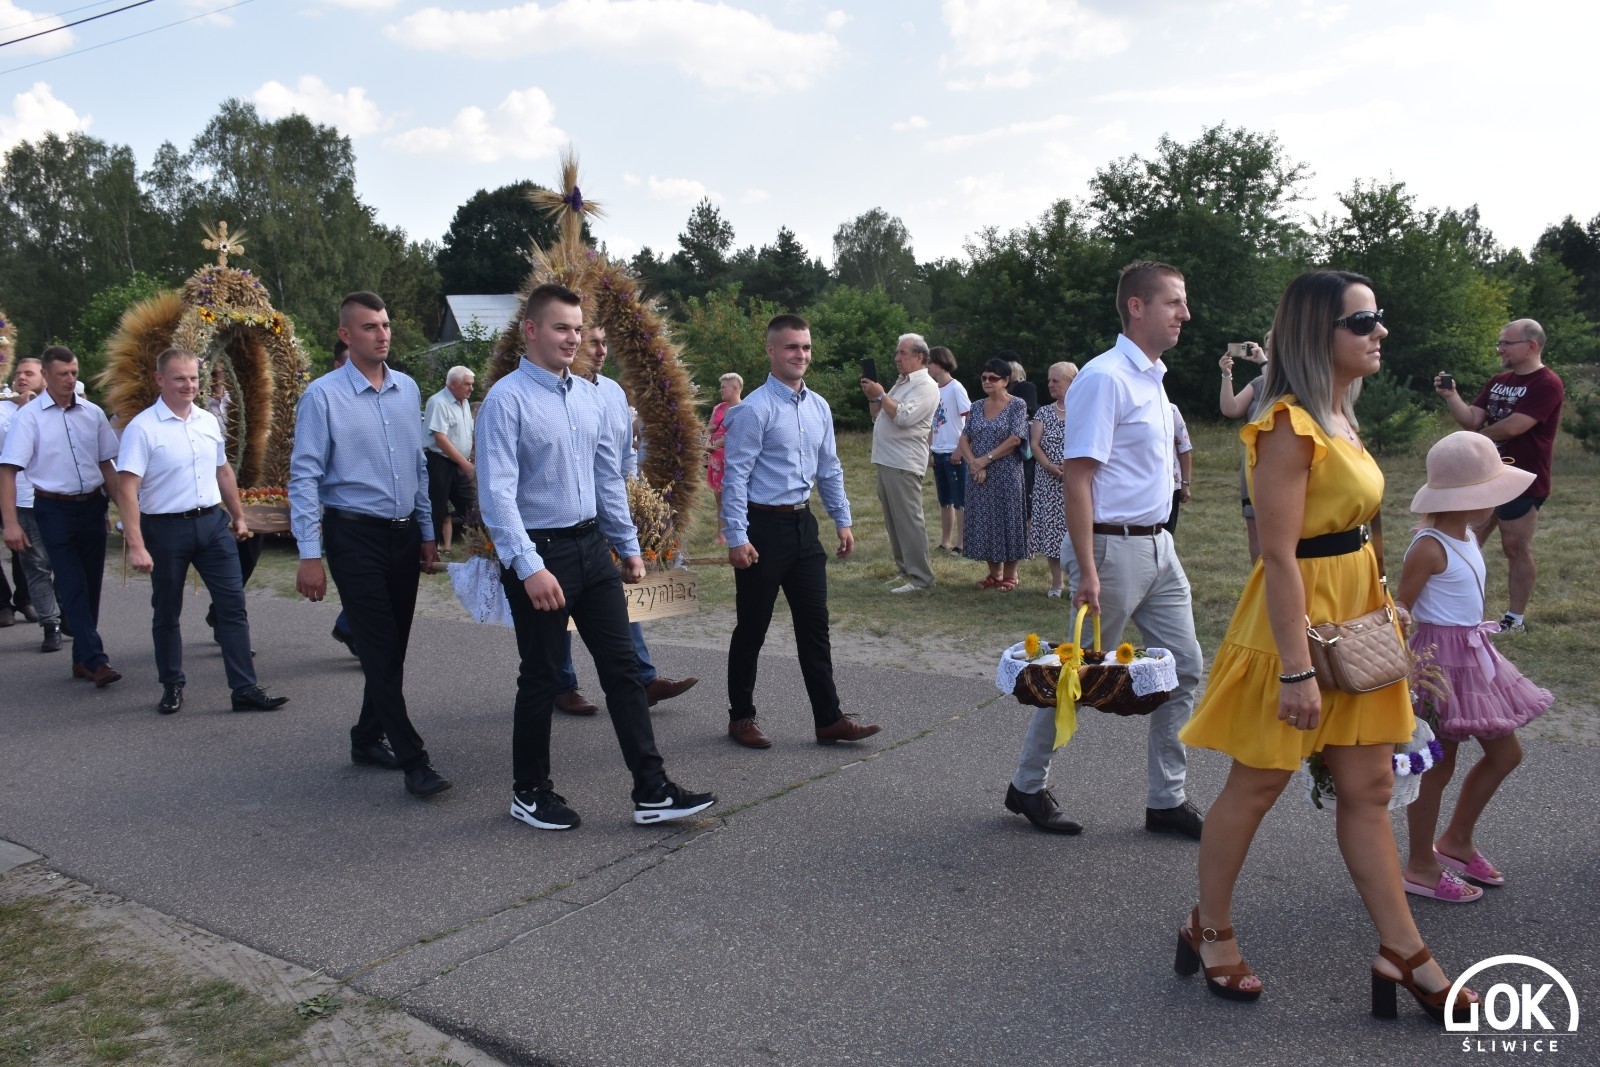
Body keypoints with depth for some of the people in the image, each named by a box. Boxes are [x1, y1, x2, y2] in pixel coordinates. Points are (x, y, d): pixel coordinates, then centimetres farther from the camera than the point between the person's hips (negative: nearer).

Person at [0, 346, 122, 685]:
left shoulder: (93, 413, 6)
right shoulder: (29, 417, -6)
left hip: (92, 506, 4)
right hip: (54, 509, -4)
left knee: (91, 585, 9)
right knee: (73, 587, -7)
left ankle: (82, 658, 21)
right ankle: (94, 660, -9)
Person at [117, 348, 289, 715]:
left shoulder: (209, 422, 7)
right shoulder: (142, 428, -11)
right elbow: (128, 489, -16)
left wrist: (238, 516, 23)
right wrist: (136, 545, -22)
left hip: (212, 522, 5)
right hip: (166, 529, -4)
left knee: (233, 605, 0)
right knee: (167, 614, 9)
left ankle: (245, 689, 3)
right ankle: (172, 687, 25)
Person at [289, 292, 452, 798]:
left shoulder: (407, 388, 8)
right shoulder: (323, 396, -8)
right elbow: (304, 478, -9)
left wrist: (427, 533, 15)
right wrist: (309, 555, -13)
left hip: (405, 535, 6)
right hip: (356, 538, -6)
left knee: (393, 648, 13)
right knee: (380, 652, -5)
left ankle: (367, 738, 30)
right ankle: (413, 760, 0)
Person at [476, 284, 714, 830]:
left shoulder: (590, 395, 8)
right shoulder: (506, 399, -12)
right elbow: (497, 492, -18)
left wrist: (629, 547, 14)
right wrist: (530, 568, -24)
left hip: (591, 546, 6)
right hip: (537, 553, -6)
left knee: (622, 668, 5)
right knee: (541, 678, 6)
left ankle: (652, 791, 11)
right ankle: (530, 792, 25)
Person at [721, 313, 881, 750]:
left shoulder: (819, 407, 9)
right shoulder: (754, 409, -13)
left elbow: (830, 469, 17)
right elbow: (736, 475, -15)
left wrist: (843, 521, 14)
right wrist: (737, 538, -19)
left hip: (803, 525, 7)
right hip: (763, 525, -6)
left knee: (814, 625, 8)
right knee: (752, 629, 6)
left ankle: (829, 719, 15)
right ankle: (741, 717, 21)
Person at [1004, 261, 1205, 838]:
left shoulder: (1152, 377, 13)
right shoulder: (1105, 378, -16)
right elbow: (1077, 476, -21)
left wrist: (1157, 541, 18)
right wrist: (1087, 571, -24)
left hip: (1158, 545, 9)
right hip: (1114, 547, -9)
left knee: (1184, 666, 10)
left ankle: (1166, 799, 21)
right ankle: (1027, 786, 21)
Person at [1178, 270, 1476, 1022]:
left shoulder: (1337, 418, 10)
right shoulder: (1289, 426, -19)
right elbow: (1280, 556, -23)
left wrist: (1379, 620, 20)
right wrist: (1297, 669, -24)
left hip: (1356, 612, 9)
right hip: (1300, 617, -9)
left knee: (1370, 790, 12)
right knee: (1256, 786, 5)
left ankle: (1402, 955, 21)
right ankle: (1209, 931, 23)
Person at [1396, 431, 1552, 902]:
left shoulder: (1465, 537, 7)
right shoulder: (1429, 548, -21)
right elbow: (1400, 612, -20)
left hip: (1473, 655, 10)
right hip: (1442, 657, -9)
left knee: (1505, 753, 17)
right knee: (1439, 764, 2)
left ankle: (1456, 840, 33)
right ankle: (1420, 867, 17)